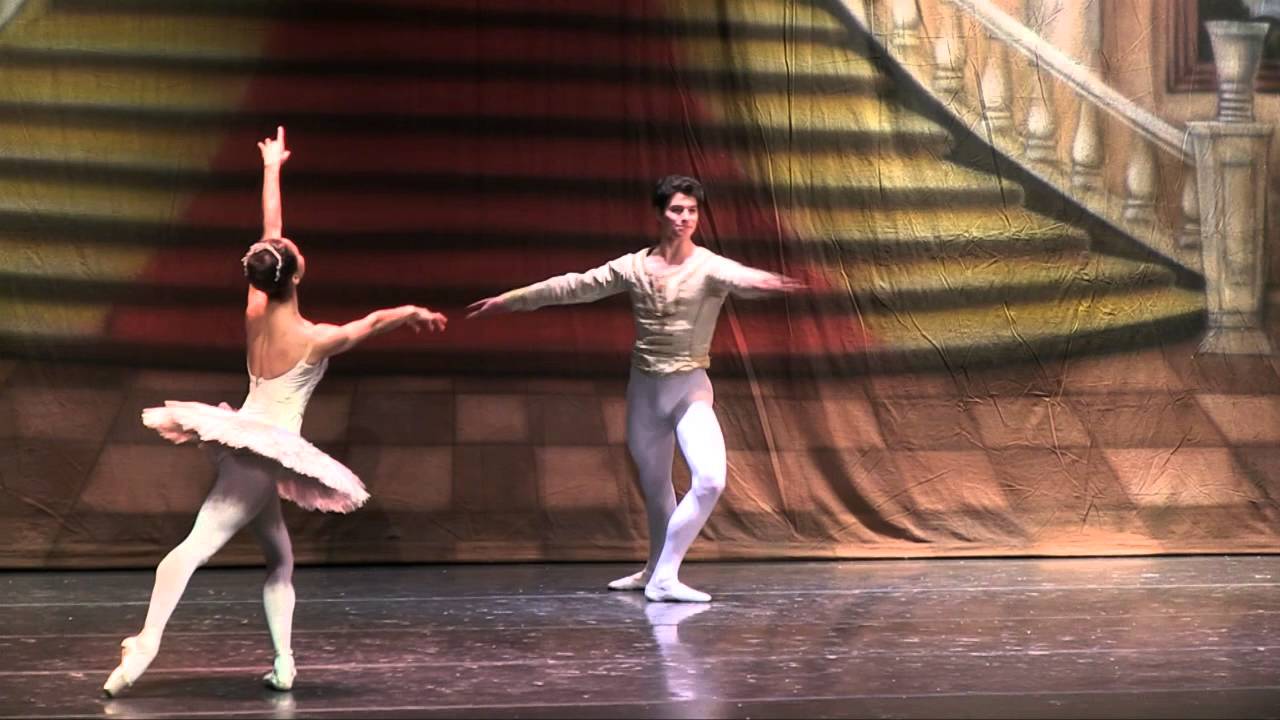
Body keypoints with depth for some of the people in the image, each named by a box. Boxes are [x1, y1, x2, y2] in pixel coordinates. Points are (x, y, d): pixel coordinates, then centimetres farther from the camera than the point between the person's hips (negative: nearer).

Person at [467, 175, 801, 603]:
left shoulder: (708, 266, -9)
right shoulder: (633, 267, 2)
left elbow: (738, 278, -31)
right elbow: (574, 286, 9)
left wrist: (762, 281, -56)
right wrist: (508, 300, 14)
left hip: (690, 390, -3)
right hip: (644, 389, 3)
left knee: (710, 479, -23)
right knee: (654, 486, 15)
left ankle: (663, 576, -17)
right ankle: (656, 571, 35)